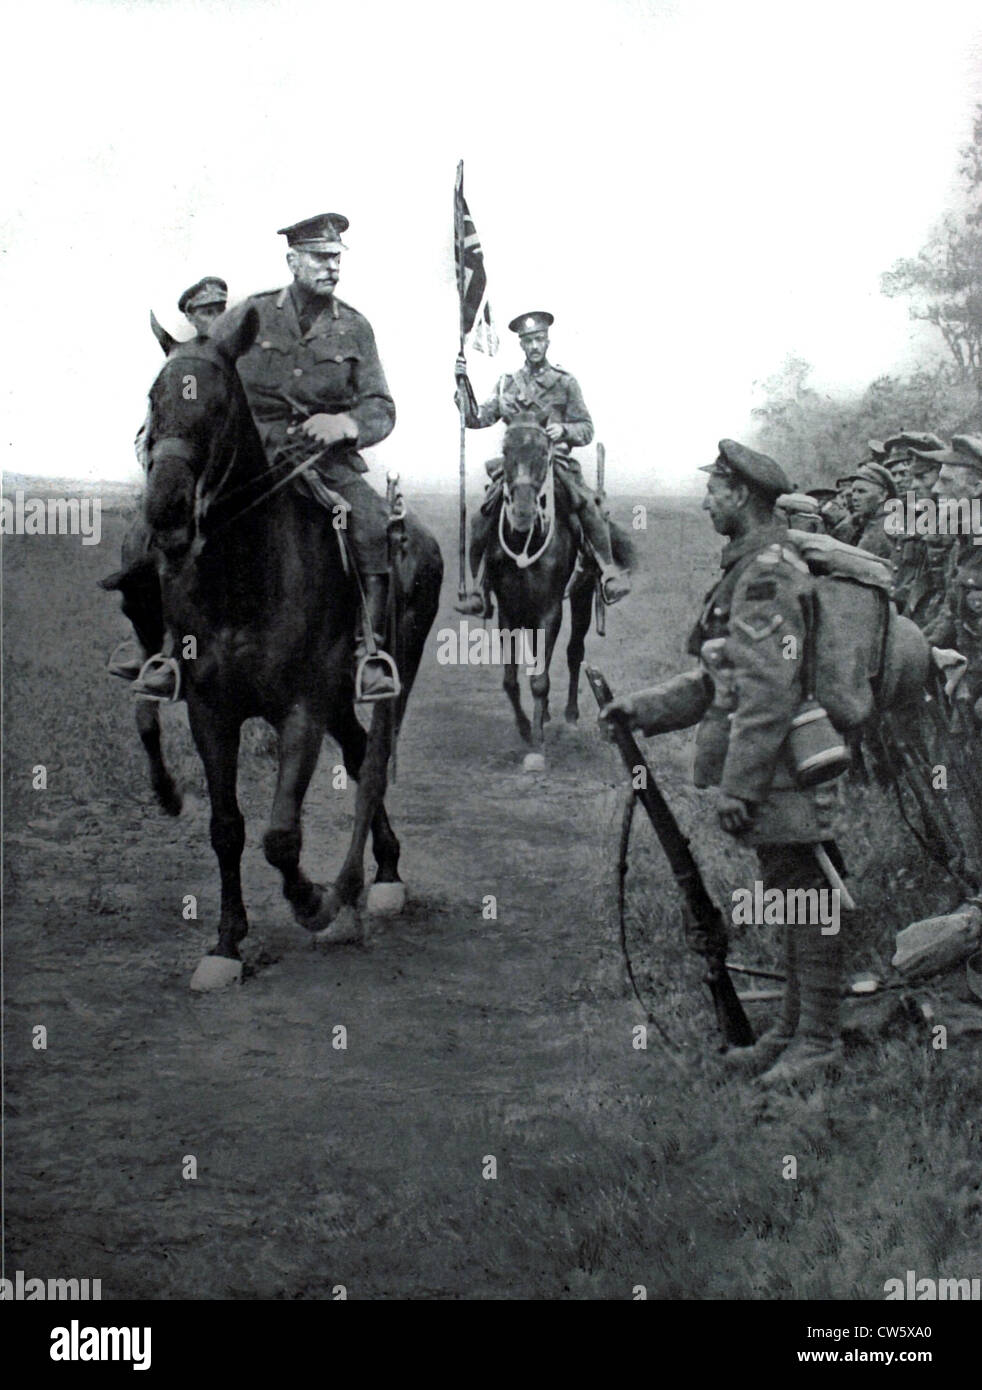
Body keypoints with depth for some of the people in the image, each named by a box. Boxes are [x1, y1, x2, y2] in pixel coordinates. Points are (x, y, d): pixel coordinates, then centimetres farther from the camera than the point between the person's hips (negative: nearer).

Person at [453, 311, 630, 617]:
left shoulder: (565, 382, 5)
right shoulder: (508, 384, 12)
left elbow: (586, 429, 4)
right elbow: (477, 419, 7)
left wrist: (564, 430, -16)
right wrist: (463, 385, -3)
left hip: (556, 462, -2)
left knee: (588, 508, -23)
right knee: (481, 522, -12)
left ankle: (609, 572, -9)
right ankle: (480, 590, 1)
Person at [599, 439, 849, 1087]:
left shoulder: (768, 574, -17)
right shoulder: (754, 568, 17)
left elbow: (769, 693, -23)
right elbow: (720, 680, 22)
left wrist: (737, 785, -22)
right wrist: (643, 708, 16)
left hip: (783, 768, -10)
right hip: (783, 773, 10)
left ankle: (818, 1040, 5)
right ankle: (796, 1028, 26)